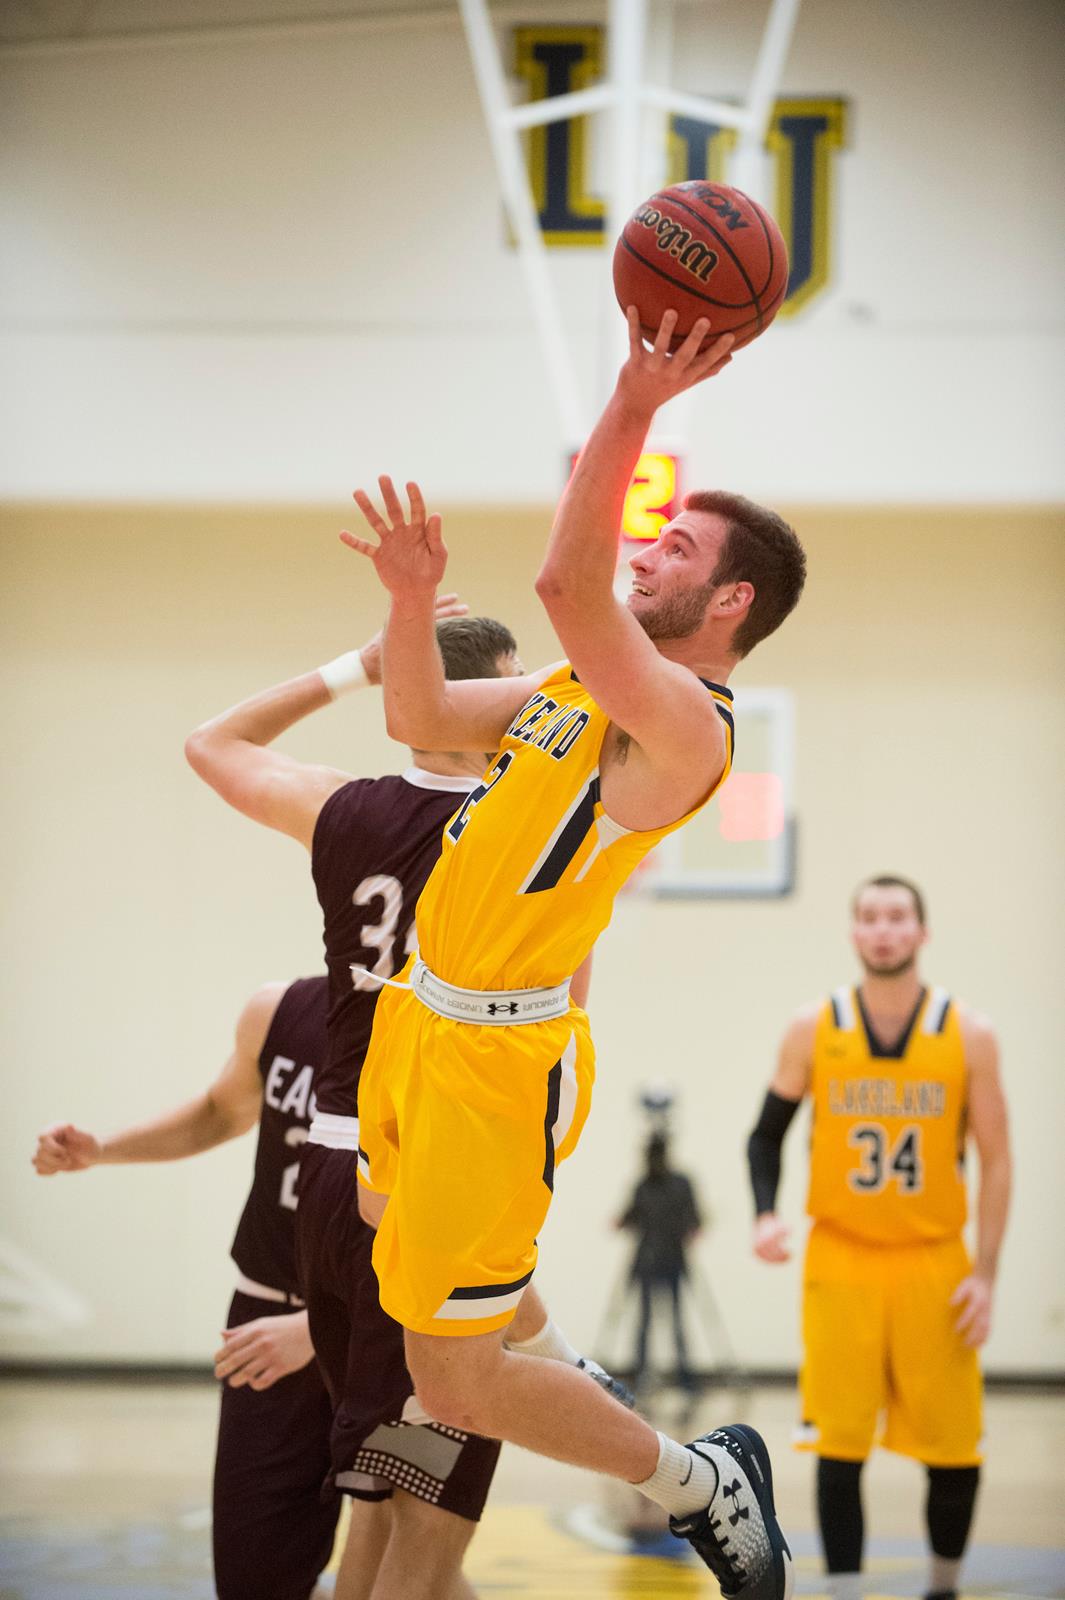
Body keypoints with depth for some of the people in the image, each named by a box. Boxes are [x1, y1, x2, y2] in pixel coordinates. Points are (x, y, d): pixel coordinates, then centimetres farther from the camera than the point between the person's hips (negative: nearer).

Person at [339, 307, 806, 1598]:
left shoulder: (687, 723, -21)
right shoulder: (579, 686, 9)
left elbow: (564, 589, -37)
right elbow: (417, 718, 15)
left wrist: (631, 410, -40)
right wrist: (414, 599, -3)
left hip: (496, 1055, -9)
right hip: (421, 1012, 9)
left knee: (456, 1383, -2)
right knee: (386, 1222, 31)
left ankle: (704, 1485, 15)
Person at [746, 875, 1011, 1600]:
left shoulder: (968, 1035, -2)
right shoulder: (814, 1030, -1)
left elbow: (996, 1160, 1)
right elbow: (767, 1135, 9)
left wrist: (985, 1273, -5)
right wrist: (766, 1215, -9)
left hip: (935, 1265, 0)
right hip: (841, 1261, 0)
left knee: (953, 1446, 2)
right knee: (838, 1444, -5)